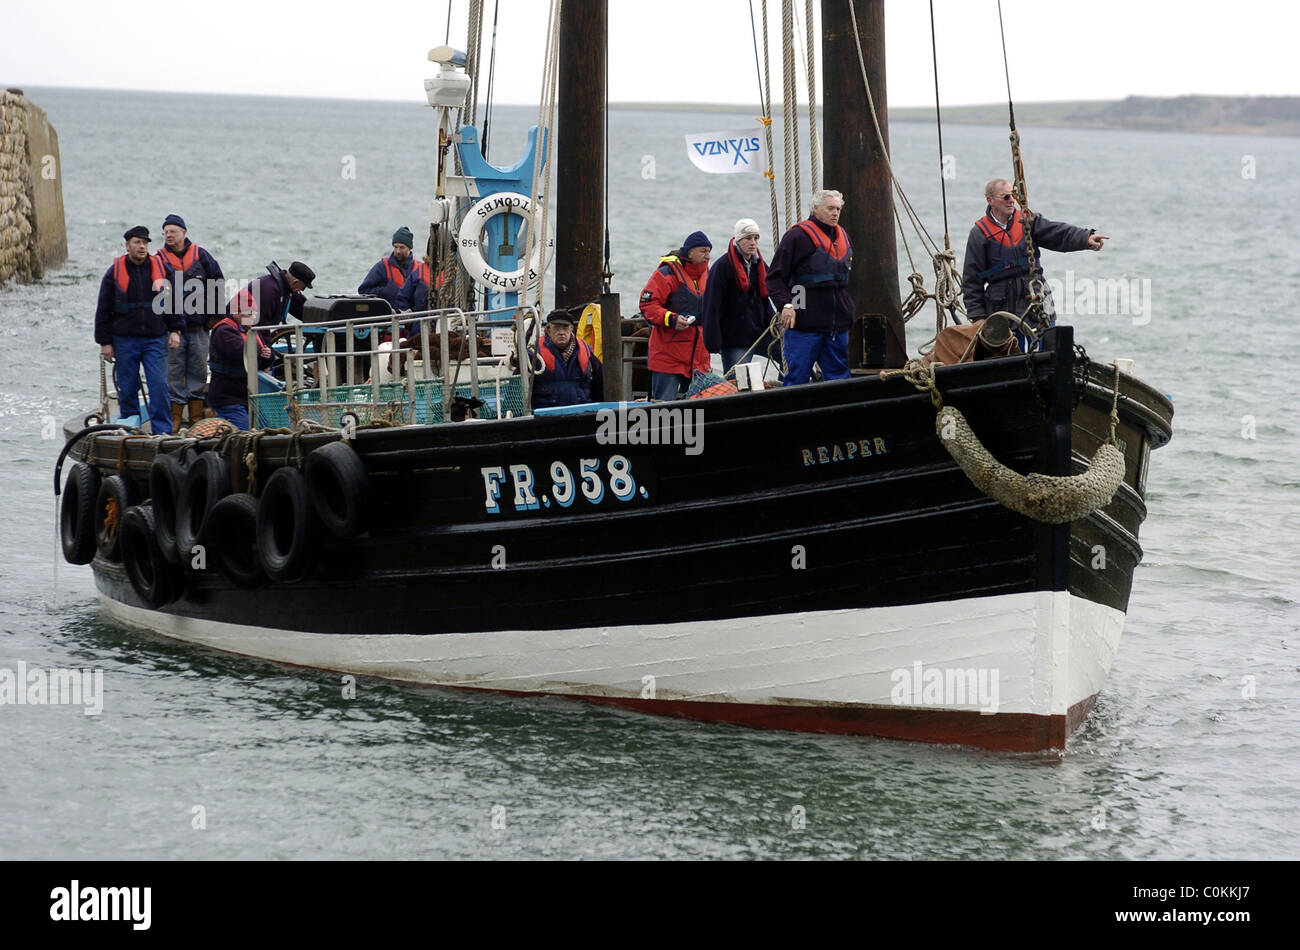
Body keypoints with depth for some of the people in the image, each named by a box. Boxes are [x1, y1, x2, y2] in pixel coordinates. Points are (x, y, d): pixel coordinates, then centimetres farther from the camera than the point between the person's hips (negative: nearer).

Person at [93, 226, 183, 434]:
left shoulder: (161, 269, 6)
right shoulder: (115, 272, 2)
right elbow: (103, 310, 4)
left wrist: (175, 330, 2)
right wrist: (105, 342, 0)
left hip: (155, 339, 0)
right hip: (124, 341, 0)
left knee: (159, 385, -9)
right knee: (127, 389, 5)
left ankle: (162, 430, -6)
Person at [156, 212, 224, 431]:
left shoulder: (200, 256, 5)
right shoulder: (160, 260, 1)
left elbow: (217, 284, 10)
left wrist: (213, 315, 7)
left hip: (198, 326, 2)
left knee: (198, 371, 6)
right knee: (174, 373, -1)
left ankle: (196, 417, 12)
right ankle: (175, 418, 2)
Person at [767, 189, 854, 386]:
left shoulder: (843, 237, 15)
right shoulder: (798, 236, -8)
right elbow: (775, 277, -8)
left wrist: (849, 310, 22)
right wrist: (786, 304, -20)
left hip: (838, 325, 7)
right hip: (804, 324, -7)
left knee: (839, 376, 9)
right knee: (797, 377, -6)